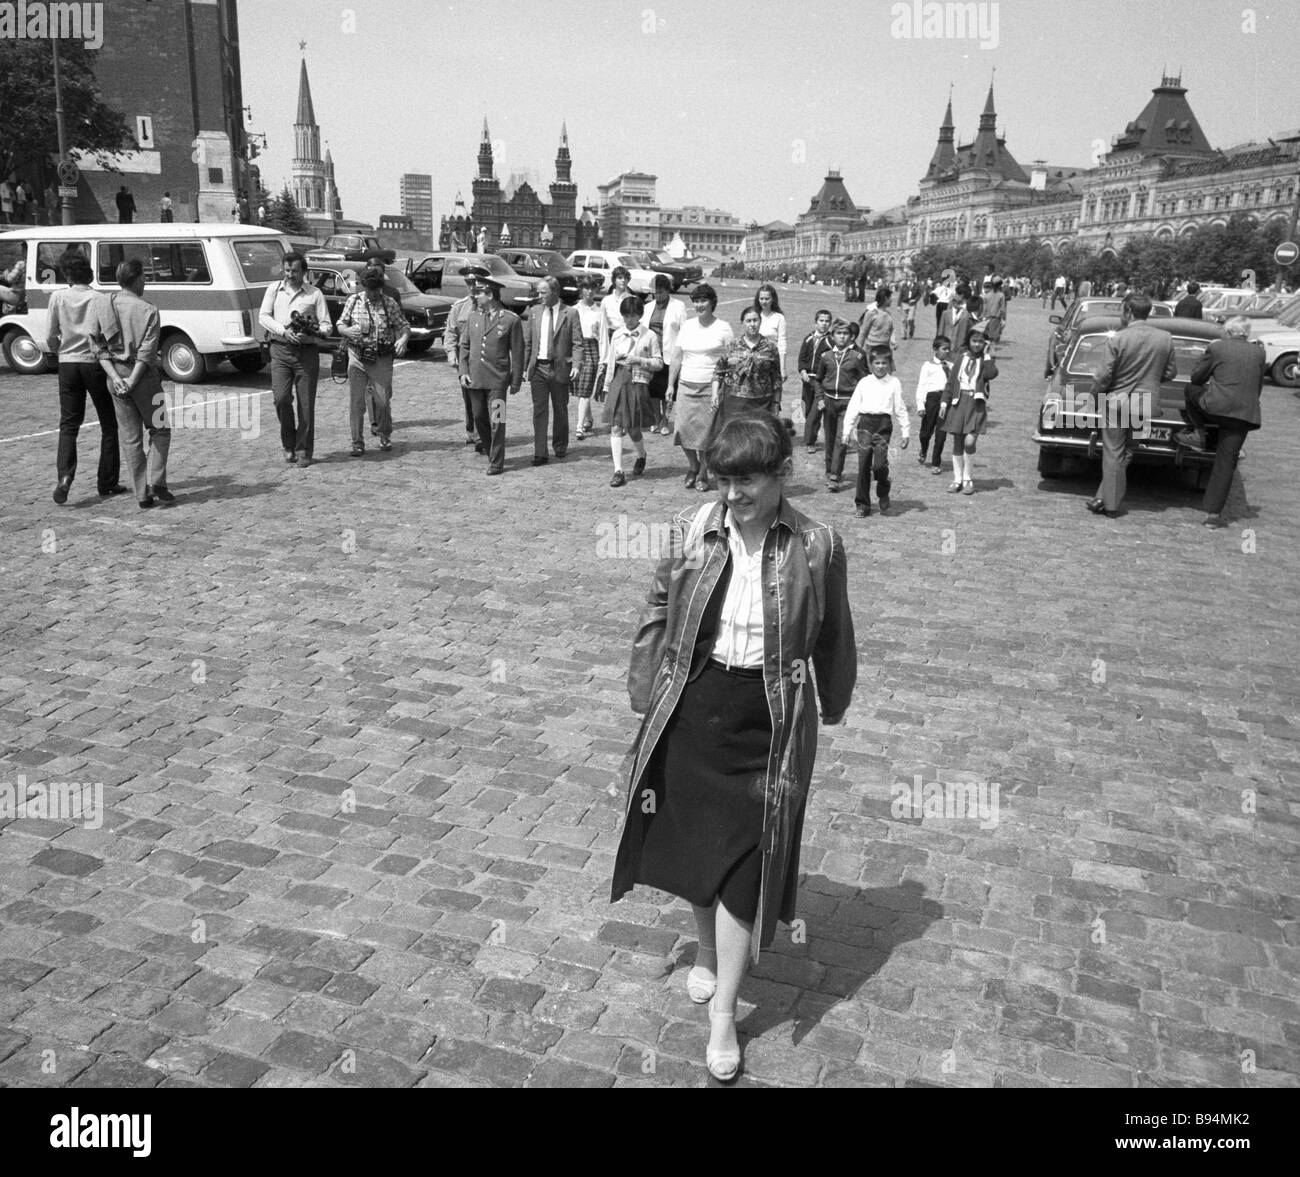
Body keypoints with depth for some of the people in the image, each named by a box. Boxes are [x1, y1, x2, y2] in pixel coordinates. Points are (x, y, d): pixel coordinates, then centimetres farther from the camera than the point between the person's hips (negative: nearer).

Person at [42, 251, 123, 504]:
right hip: (94, 363, -2)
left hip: (68, 363, 2)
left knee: (68, 425, 6)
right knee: (108, 425, 10)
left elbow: (52, 336, 3)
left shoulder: (58, 297, 0)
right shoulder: (100, 299, -6)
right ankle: (107, 483, 12)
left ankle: (65, 477, -14)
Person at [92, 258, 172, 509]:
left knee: (130, 437, 8)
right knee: (160, 430, 12)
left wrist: (115, 377, -8)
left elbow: (99, 347, -1)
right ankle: (156, 482, -2)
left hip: (116, 377, 4)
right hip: (143, 376, -4)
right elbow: (147, 351, -16)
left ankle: (142, 495, 8)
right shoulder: (148, 310, -9)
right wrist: (133, 380, -16)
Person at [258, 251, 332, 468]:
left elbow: (327, 326, 4)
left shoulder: (315, 294, 8)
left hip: (307, 352, -1)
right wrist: (284, 331, -12)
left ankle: (304, 451, 7)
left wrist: (311, 333, -16)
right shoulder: (274, 290, 13)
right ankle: (288, 444, 9)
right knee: (281, 398, -12)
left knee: (306, 404, -2)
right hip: (280, 350, 1)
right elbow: (263, 316, 4)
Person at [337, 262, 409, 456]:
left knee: (383, 400, -1)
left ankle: (385, 436, 25)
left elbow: (404, 325, 5)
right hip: (357, 357, 1)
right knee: (356, 401, -3)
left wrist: (403, 338, -17)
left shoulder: (390, 303, 3)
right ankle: (357, 443, 6)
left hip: (382, 359, -1)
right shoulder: (353, 300, 6)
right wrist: (347, 331, -14)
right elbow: (340, 325, 10)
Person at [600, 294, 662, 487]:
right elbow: (610, 363, 14)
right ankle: (618, 471, -6)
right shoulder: (617, 335, 9)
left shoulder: (650, 336, -1)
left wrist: (639, 360, -14)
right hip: (618, 381, 3)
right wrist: (606, 388, 13)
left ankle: (641, 456, 37)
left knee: (633, 429, 4)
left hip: (638, 384, -3)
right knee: (616, 427, -6)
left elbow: (659, 363, 1)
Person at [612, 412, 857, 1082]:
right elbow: (657, 616, 4)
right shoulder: (691, 531, -5)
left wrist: (831, 708, 11)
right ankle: (709, 951, 46)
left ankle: (723, 1012, 20)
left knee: (745, 861, 4)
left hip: (769, 722, -2)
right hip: (693, 709, 3)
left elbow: (833, 638, 4)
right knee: (692, 842, 17)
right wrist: (644, 694, 3)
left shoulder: (816, 547, -9)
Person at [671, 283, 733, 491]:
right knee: (682, 428, -4)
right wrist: (670, 384, 10)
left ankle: (703, 475, 14)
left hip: (711, 387, -3)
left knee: (705, 432, -3)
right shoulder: (687, 326, 11)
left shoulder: (723, 328, -1)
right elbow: (677, 357, 15)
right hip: (686, 386, 4)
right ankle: (692, 466, 21)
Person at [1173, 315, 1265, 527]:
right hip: (1245, 414, 3)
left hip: (1216, 407, -3)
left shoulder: (1216, 348, 1)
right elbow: (1258, 388, 18)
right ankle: (1213, 513, 4)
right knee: (1225, 463, 5)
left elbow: (1196, 377, 9)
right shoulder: (1258, 353, 10)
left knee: (1191, 389, 26)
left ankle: (1197, 434, 21)